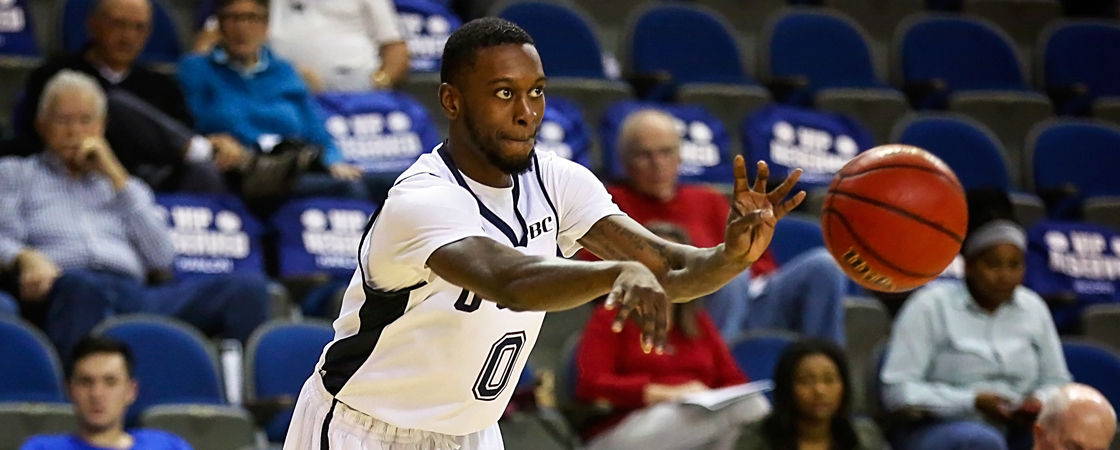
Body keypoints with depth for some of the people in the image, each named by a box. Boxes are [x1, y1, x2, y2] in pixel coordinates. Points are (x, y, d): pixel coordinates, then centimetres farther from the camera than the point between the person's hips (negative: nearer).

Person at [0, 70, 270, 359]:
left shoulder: (123, 184, 32)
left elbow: (161, 258, 15)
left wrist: (116, 178, 13)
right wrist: (26, 257, -17)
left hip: (135, 294, 3)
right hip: (66, 292, -3)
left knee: (247, 289, -23)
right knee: (81, 285, -44)